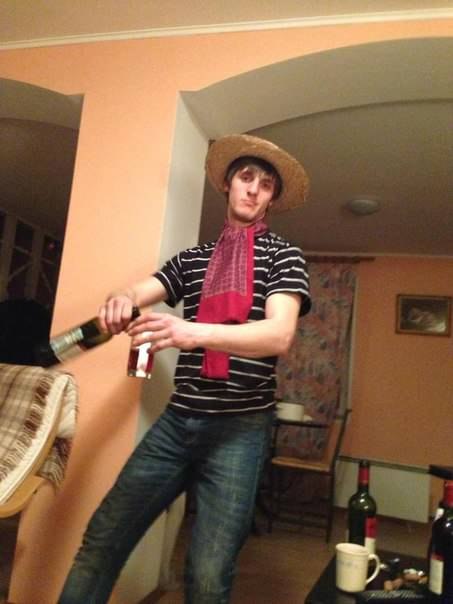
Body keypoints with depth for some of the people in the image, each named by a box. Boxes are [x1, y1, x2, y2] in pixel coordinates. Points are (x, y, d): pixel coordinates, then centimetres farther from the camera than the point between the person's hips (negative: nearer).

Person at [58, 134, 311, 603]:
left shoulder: (282, 255, 2)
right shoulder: (191, 259, 16)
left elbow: (279, 335, -14)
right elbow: (139, 291, 6)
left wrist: (194, 333, -30)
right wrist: (122, 299, -20)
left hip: (240, 427, -3)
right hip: (177, 420, 4)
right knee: (102, 538, 3)